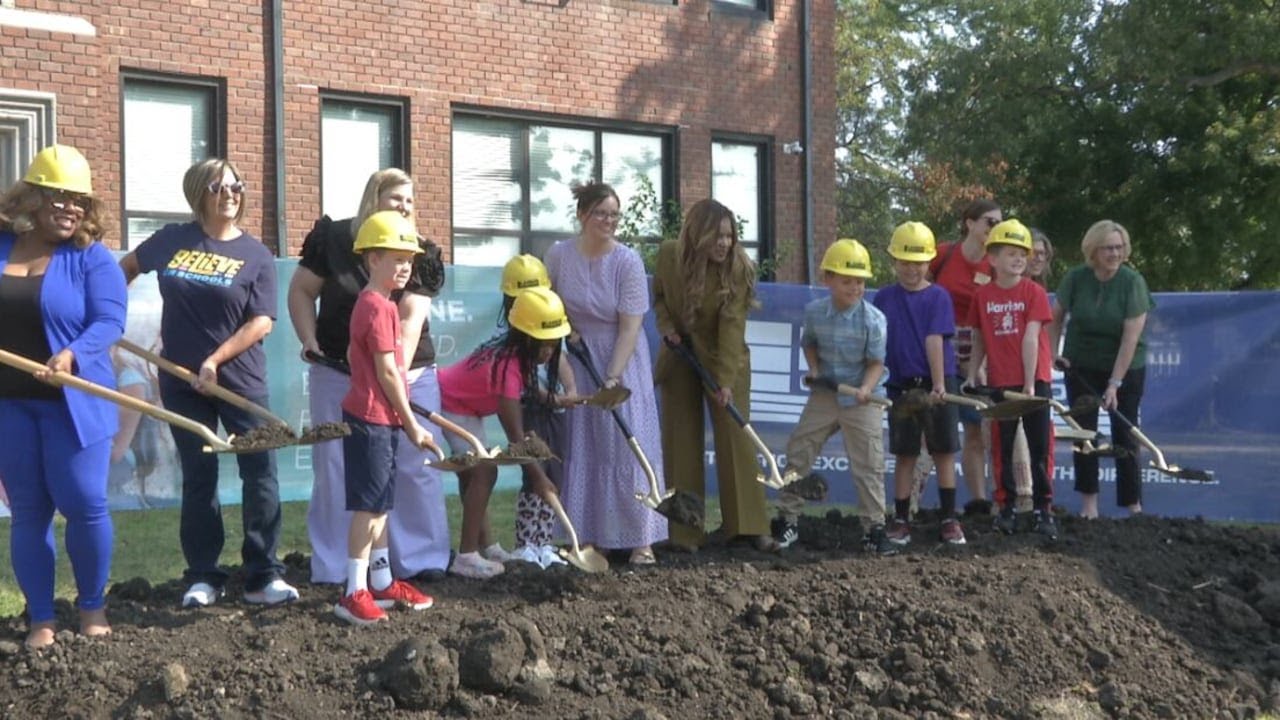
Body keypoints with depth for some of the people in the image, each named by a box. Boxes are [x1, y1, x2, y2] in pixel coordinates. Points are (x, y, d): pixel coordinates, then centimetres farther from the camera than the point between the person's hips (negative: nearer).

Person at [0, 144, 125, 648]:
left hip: (71, 403, -2)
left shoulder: (92, 258, -3)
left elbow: (108, 321, -13)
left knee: (84, 503, -5)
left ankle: (92, 606, 16)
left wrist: (72, 356, -30)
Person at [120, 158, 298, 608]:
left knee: (260, 474, -4)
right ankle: (202, 577, 14)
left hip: (240, 380, -1)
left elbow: (262, 321, -10)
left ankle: (263, 576, 3)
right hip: (181, 381, 2)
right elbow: (127, 267, 22)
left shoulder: (256, 255, -3)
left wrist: (214, 361, -16)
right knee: (198, 478, 7)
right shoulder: (171, 240, 3)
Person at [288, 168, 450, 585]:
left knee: (414, 467, -1)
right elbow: (301, 290, 6)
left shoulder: (421, 254, -4)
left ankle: (420, 561, 9)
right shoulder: (332, 239, -3)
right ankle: (333, 570, 9)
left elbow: (410, 320, -15)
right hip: (338, 373, 0)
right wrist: (309, 339, -8)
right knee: (336, 468, 2)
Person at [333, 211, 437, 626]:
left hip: (381, 419, 10)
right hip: (372, 419, -10)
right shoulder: (378, 308, -16)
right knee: (369, 506, -8)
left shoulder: (379, 304, 15)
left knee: (379, 504, 15)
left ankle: (382, 583, 24)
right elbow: (387, 372, -18)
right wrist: (412, 424, -13)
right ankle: (355, 594, -5)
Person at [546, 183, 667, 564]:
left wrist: (613, 378, -21)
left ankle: (641, 539, -2)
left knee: (628, 443, -5)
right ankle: (586, 535, 11)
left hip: (621, 359, -2)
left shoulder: (628, 261, -15)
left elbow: (629, 326, -15)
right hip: (577, 359, 2)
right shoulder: (559, 254, -7)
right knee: (582, 445, 4)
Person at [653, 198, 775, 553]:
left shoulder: (738, 269, -18)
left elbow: (731, 327, -24)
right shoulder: (669, 255, -10)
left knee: (736, 440, -4)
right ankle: (685, 533, 9)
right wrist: (665, 324, -11)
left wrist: (726, 381, -31)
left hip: (723, 360, -2)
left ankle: (750, 527, 0)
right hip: (679, 358, 2)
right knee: (681, 444, 3)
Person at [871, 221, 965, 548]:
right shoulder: (884, 298, 5)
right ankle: (901, 520, 12)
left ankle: (949, 519, 10)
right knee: (904, 455, 6)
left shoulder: (938, 297, -2)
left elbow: (935, 340, -13)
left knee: (944, 452, 3)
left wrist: (938, 385, -19)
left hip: (937, 385, -2)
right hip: (901, 385, 2)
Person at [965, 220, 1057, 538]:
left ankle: (1043, 510, 7)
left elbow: (1031, 338, -11)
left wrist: (1029, 384, -15)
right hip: (1000, 382, 2)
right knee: (1003, 448, 7)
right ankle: (1007, 508, 16)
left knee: (1039, 448, 2)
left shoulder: (1034, 292, -4)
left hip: (1034, 381, -2)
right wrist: (971, 375, 5)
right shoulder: (983, 296, 3)